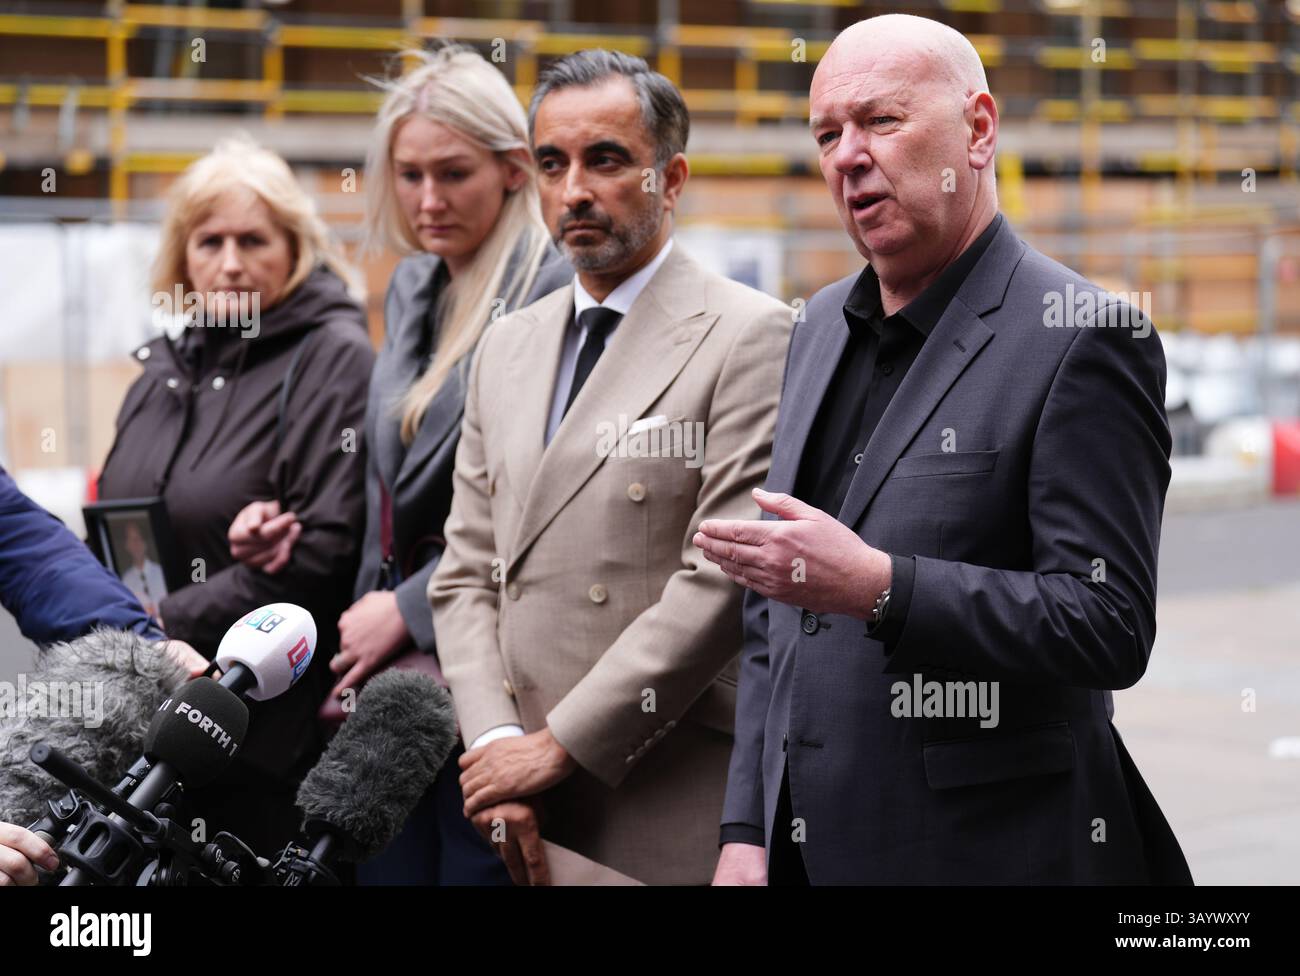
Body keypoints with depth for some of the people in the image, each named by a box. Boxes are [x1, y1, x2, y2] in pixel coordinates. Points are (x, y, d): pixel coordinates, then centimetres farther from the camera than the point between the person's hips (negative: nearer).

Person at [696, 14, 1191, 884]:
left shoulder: (1085, 338, -11)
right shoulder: (823, 327, 11)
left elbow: (1109, 626, -18)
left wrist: (876, 586, -25)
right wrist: (748, 829, 10)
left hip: (992, 850, -6)